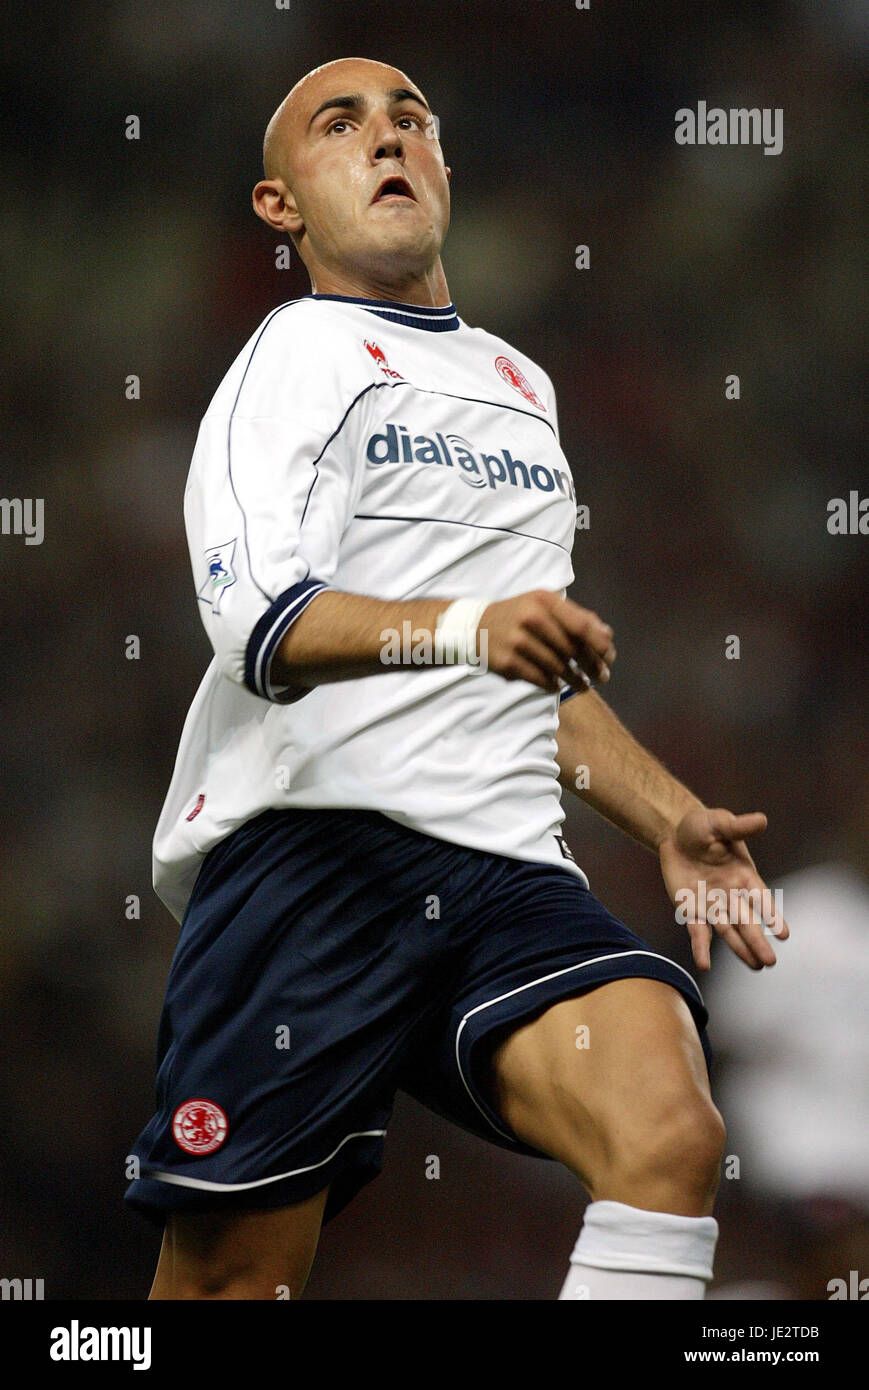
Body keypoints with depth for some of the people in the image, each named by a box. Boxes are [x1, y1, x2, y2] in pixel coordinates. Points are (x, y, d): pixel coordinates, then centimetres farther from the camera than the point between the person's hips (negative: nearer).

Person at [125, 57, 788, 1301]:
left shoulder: (520, 386, 28)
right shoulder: (302, 350, 5)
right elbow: (258, 615, -14)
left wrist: (668, 819, 27)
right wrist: (461, 628, -31)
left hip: (505, 871, 5)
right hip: (312, 842, -5)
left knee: (669, 1135, -25)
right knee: (230, 1278, -9)